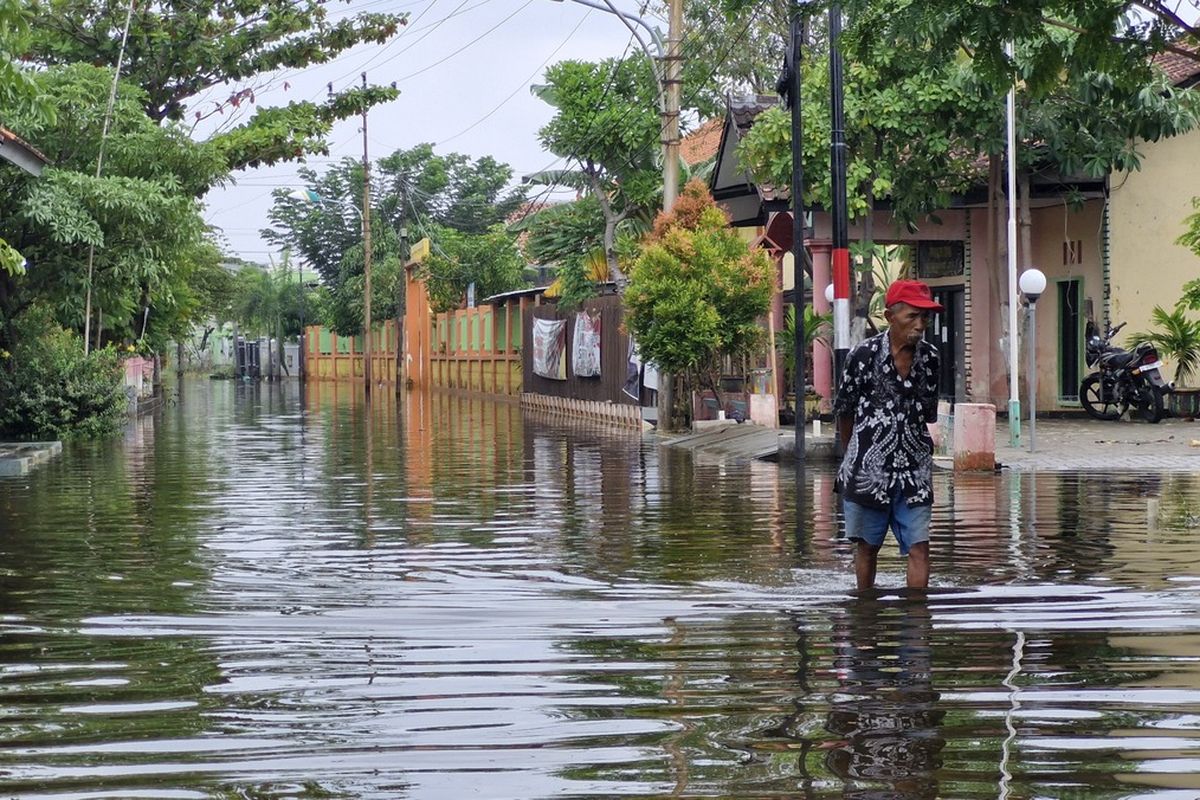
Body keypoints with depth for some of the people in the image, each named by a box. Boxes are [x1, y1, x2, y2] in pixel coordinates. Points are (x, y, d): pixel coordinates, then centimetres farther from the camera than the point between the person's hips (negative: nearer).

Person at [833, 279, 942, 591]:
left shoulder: (930, 357, 1)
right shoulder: (864, 354, -11)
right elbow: (844, 410, 2)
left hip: (913, 471, 3)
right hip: (868, 469, -3)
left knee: (919, 547, -4)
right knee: (867, 546, 10)